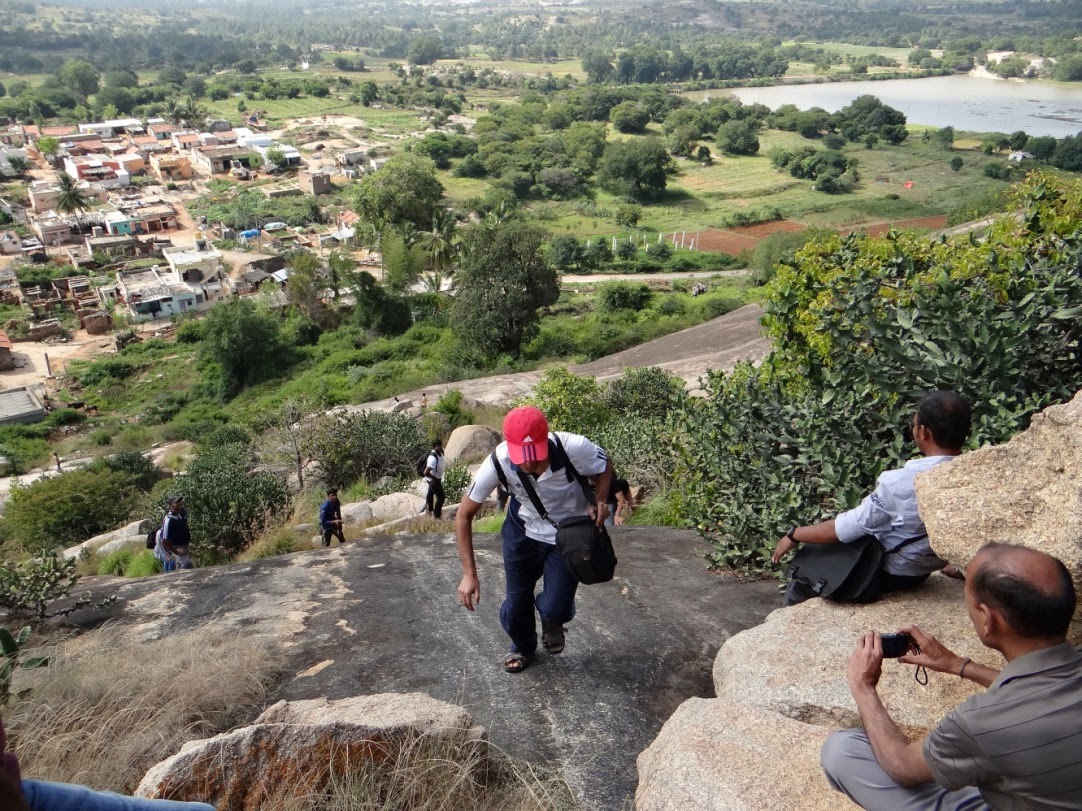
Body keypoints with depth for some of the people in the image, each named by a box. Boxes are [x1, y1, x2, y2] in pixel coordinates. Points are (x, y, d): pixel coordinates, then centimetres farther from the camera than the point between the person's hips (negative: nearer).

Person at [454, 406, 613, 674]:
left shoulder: (574, 448, -36)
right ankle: (523, 648, 47)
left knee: (554, 608, -8)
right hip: (522, 533, 2)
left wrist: (600, 500, -30)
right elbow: (464, 515, -18)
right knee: (516, 603, 10)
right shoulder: (498, 463, -31)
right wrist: (469, 574, -22)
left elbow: (605, 468, -10)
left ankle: (553, 622, 34)